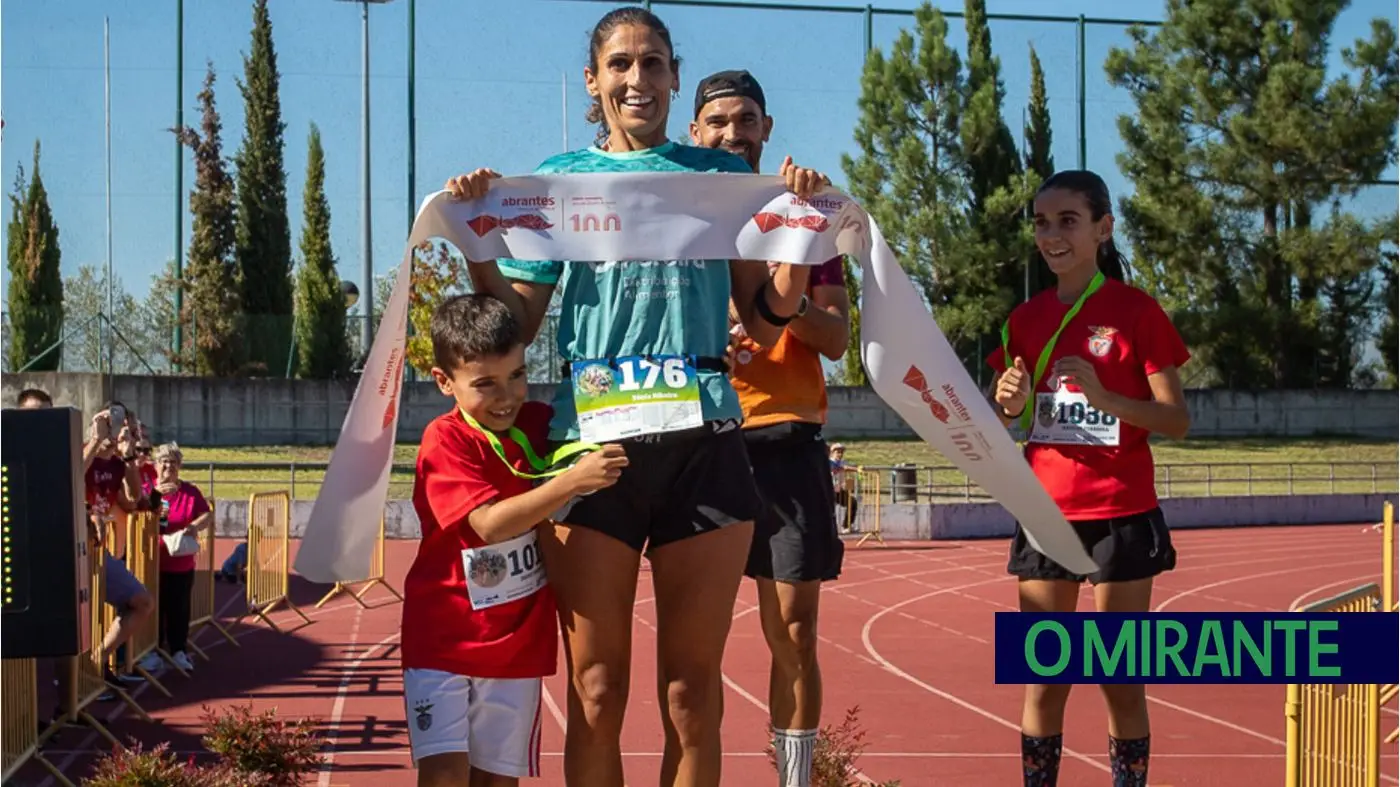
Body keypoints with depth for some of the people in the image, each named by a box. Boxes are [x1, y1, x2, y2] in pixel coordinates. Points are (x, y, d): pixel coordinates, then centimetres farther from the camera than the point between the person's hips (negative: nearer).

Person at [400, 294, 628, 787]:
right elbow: (489, 523, -26)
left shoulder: (539, 425, 2)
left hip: (519, 642, 5)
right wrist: (572, 480, -33)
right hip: (443, 637, -5)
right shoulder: (446, 441, -14)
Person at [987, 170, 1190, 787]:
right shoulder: (1026, 319, 7)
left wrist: (1104, 397, -24)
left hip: (1120, 516, -4)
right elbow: (1005, 423, 14)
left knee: (1119, 681, 3)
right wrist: (1010, 405, -9)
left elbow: (1177, 421, -9)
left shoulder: (1136, 310, -6)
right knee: (1042, 679, 5)